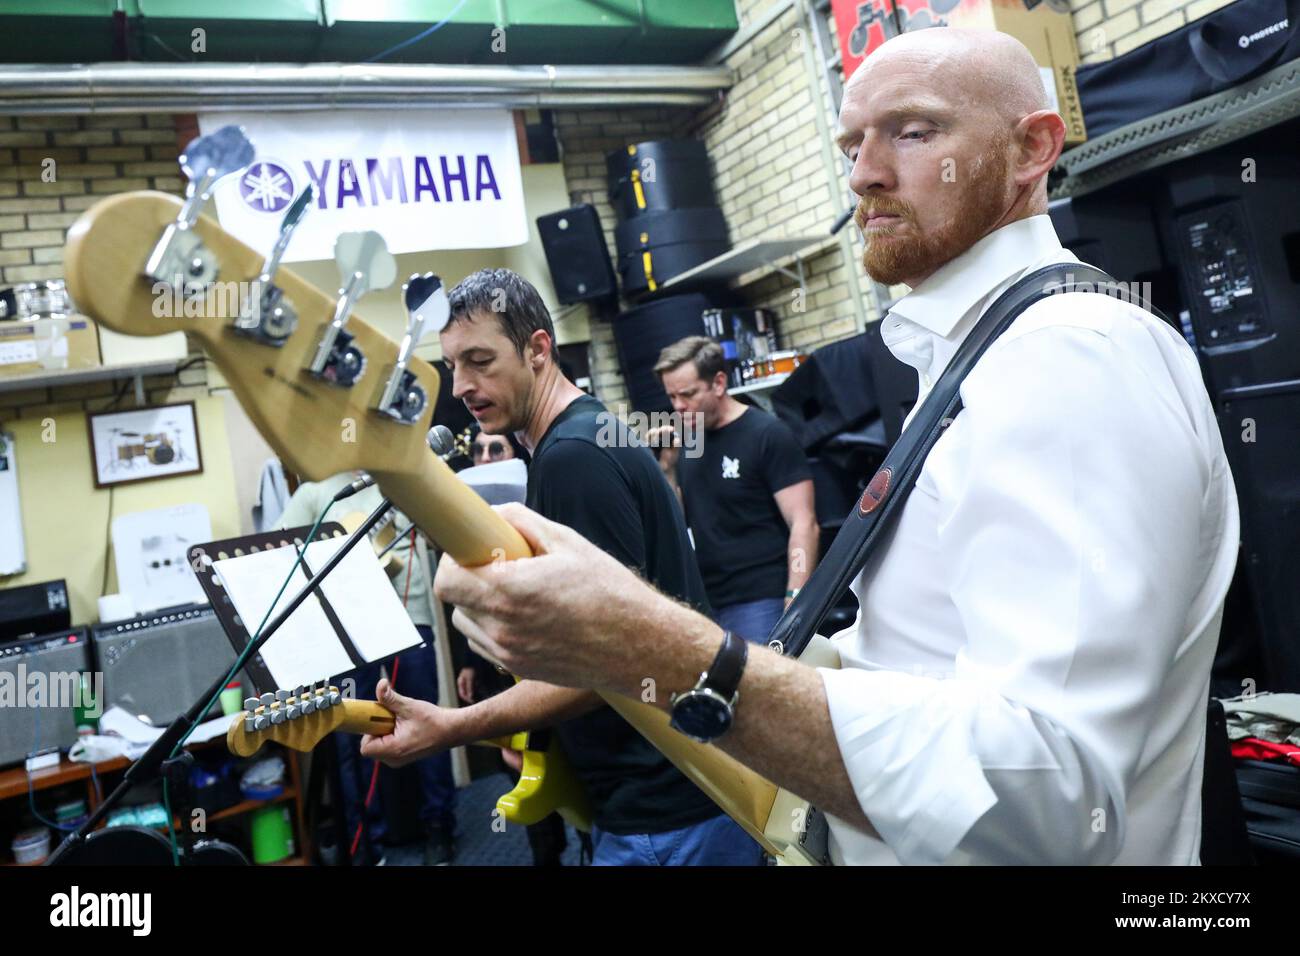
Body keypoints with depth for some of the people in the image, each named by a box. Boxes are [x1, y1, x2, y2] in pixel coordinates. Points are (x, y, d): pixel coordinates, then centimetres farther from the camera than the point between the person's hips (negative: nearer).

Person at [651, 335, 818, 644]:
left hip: (760, 600, -6)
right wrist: (667, 465, 0)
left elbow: (804, 524, -12)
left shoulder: (768, 434, -8)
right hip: (706, 601, 6)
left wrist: (796, 601, -20)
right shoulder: (688, 441, 12)